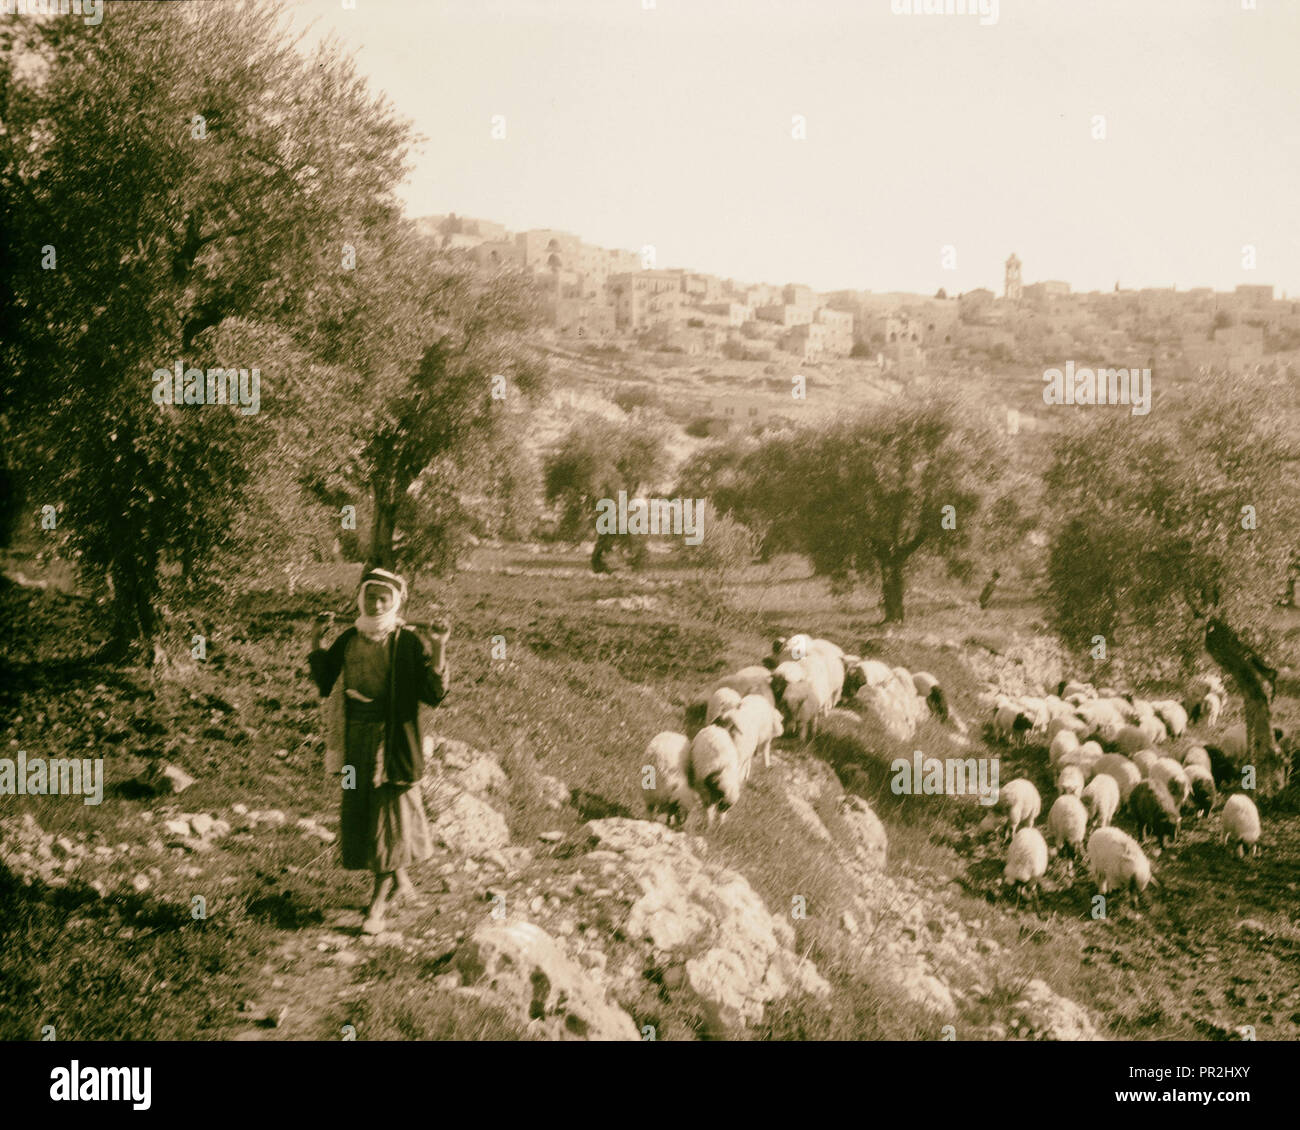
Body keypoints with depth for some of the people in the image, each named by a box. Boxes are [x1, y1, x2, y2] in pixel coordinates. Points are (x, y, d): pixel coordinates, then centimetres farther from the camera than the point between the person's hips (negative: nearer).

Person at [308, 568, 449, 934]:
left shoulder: (408, 643, -9)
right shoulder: (348, 640, 6)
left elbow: (434, 695, -14)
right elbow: (325, 685, 12)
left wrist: (438, 652, -26)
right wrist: (316, 643, 5)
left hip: (393, 742, -5)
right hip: (355, 742, 6)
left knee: (390, 820, 1)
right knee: (358, 817, 12)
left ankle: (378, 903, 12)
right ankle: (401, 883, 32)